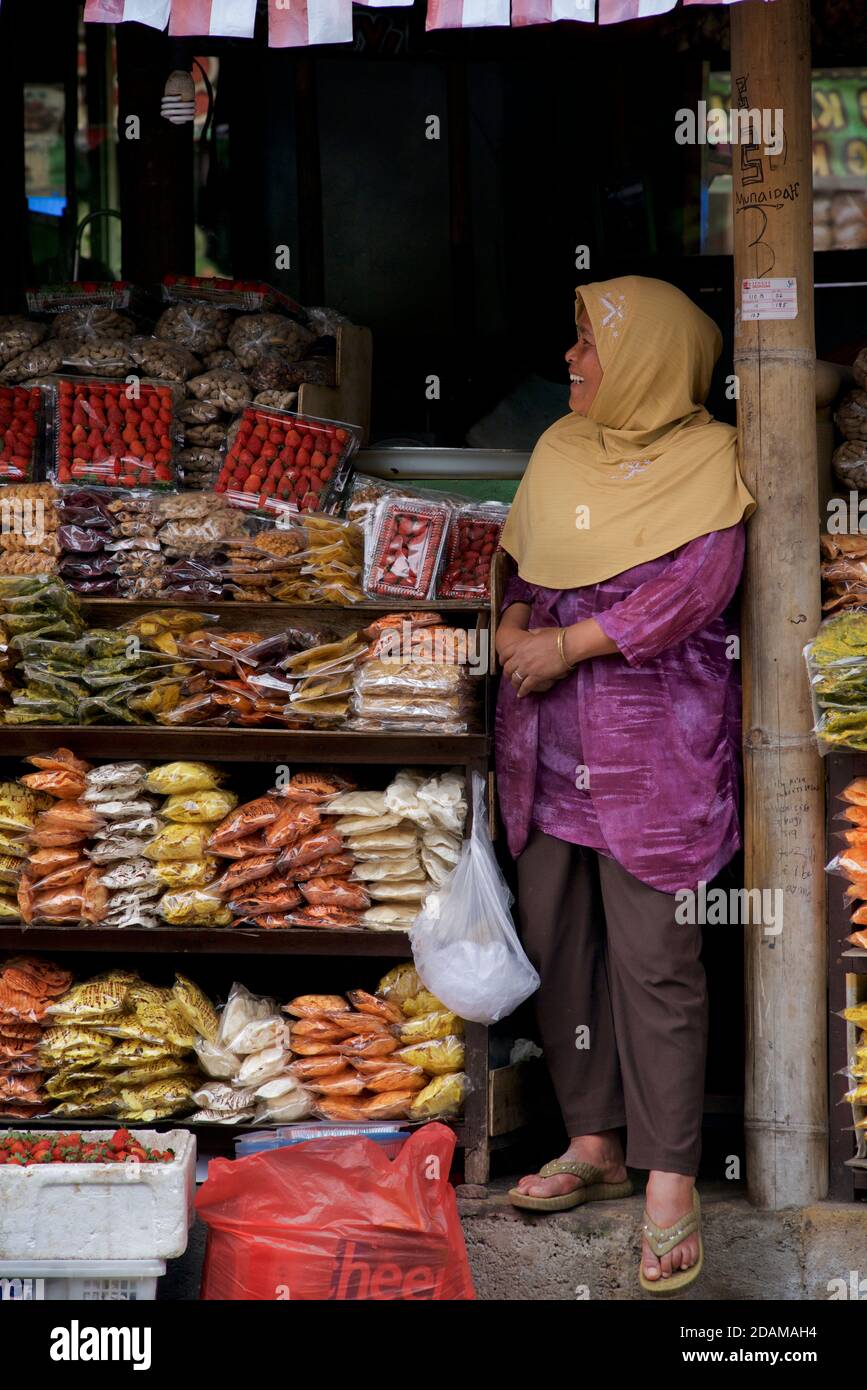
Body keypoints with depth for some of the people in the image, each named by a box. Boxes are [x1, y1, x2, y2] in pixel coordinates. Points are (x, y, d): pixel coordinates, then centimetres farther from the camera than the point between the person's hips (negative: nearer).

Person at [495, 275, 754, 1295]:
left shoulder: (707, 457, -4)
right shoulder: (561, 447, 15)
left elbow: (697, 586, -14)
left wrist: (567, 643, -14)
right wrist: (514, 626, -4)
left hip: (656, 740, -6)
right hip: (546, 733, 6)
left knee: (654, 958, -9)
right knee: (553, 940, 8)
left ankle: (669, 1181, -4)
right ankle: (593, 1144, 20)